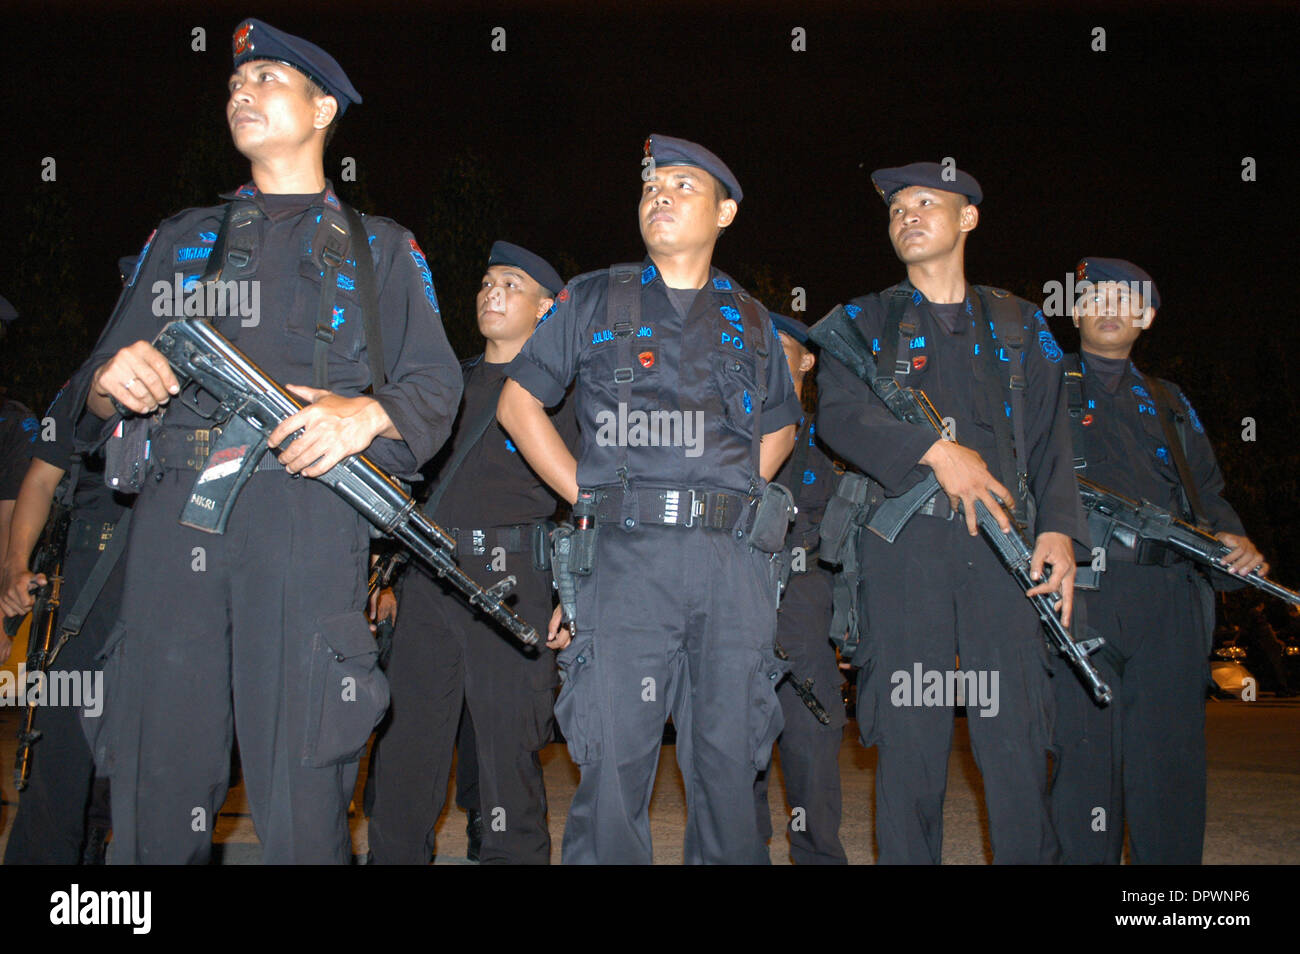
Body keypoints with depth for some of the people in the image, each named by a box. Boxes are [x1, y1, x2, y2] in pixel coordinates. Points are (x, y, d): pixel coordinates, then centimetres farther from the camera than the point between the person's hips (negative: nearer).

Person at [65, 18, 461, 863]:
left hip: (306, 508, -3)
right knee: (156, 779, 3)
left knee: (300, 792, -6)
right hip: (172, 515, 3)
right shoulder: (180, 239, 27)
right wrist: (111, 378, -1)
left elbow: (436, 383, 8)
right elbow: (98, 378, 24)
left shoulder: (378, 248, 19)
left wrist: (368, 412, -13)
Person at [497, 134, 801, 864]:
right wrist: (584, 493, 3)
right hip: (629, 556, -2)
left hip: (735, 560, 2)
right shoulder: (593, 301, 12)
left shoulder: (751, 322, 18)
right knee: (616, 756, -4)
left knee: (729, 757, 6)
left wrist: (737, 495, 12)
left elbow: (781, 426, 29)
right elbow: (520, 401, 13)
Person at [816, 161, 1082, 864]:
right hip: (903, 543, -1)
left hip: (1004, 544, 1)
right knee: (911, 738, -1)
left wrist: (1059, 527, -1)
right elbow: (839, 415, -1)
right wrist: (935, 451, -14)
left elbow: (1050, 441, 15)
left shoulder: (1019, 325, 21)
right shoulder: (866, 320, 16)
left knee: (1017, 738, -3)